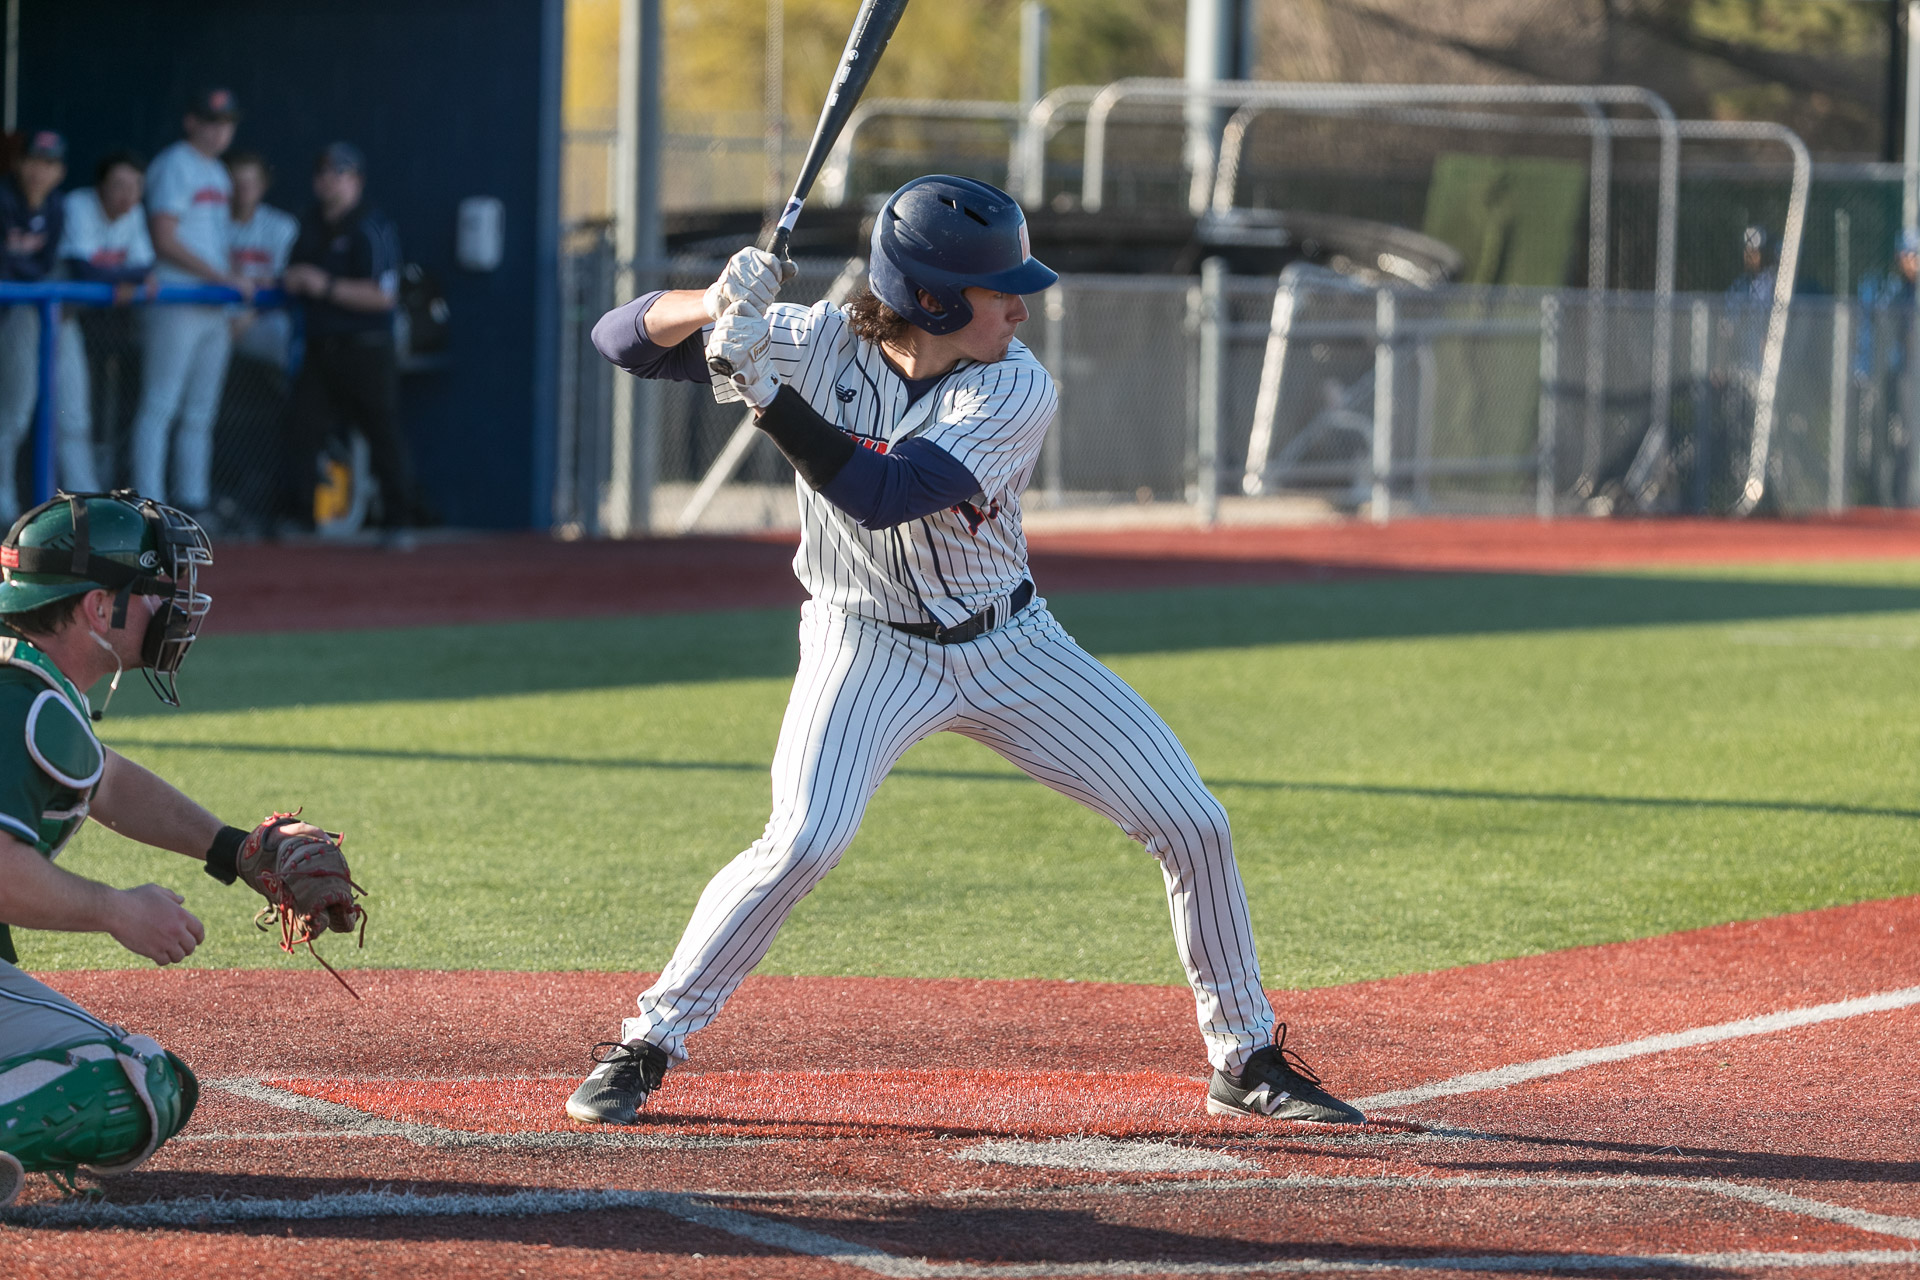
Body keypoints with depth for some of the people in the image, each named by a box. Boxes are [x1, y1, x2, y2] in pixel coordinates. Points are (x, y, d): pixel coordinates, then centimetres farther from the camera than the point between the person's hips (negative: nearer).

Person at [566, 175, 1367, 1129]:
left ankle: (1246, 1059, 15)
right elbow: (623, 340, -17)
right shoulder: (818, 345, -16)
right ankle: (646, 1043, -10)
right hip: (868, 647, -2)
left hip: (1009, 647, 2)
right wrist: (716, 302, -37)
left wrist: (762, 389, -39)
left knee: (1193, 825, -3)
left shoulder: (1017, 392, -19)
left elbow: (881, 494, -32)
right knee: (803, 842, -26)